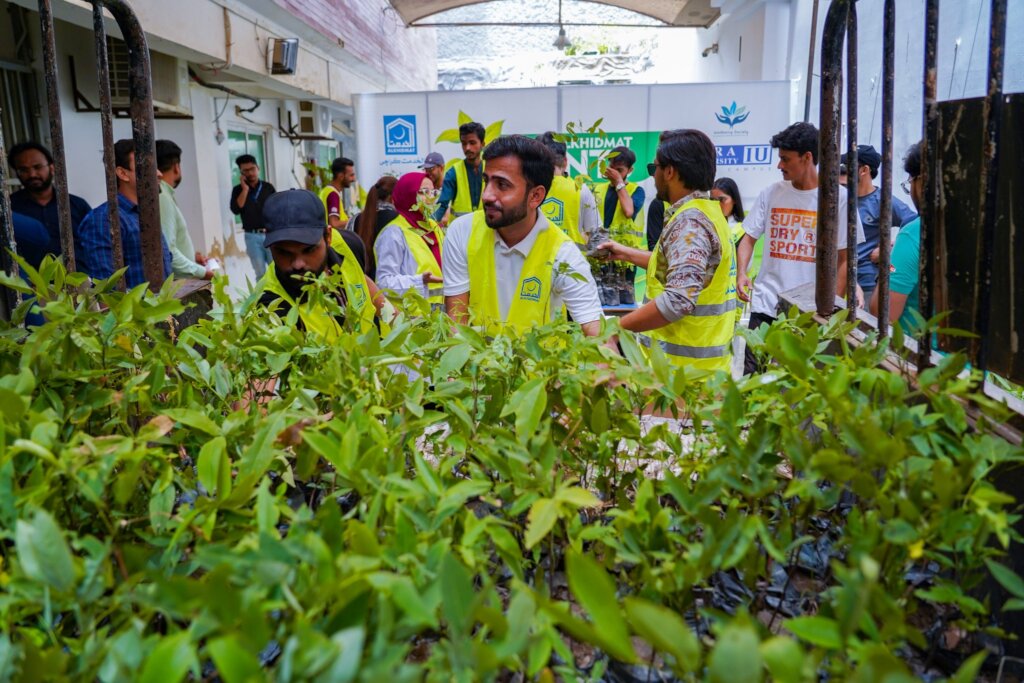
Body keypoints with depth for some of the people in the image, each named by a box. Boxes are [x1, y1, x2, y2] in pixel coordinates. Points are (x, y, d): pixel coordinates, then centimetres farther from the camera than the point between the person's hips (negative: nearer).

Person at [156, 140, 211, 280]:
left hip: (183, 279, 10)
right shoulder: (162, 198, -17)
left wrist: (192, 255, 18)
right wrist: (202, 272, -18)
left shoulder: (164, 195, 13)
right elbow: (167, 251, -24)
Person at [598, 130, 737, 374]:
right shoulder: (704, 211, 11)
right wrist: (627, 253, 29)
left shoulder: (689, 222, -19)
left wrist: (616, 327, -23)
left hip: (684, 366, -10)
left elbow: (678, 300, -30)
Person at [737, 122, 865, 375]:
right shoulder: (771, 193, 6)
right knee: (752, 373, 2)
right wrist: (741, 273, -8)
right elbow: (749, 238, 11)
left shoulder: (838, 197, -1)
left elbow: (844, 259, 0)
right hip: (765, 305, 2)